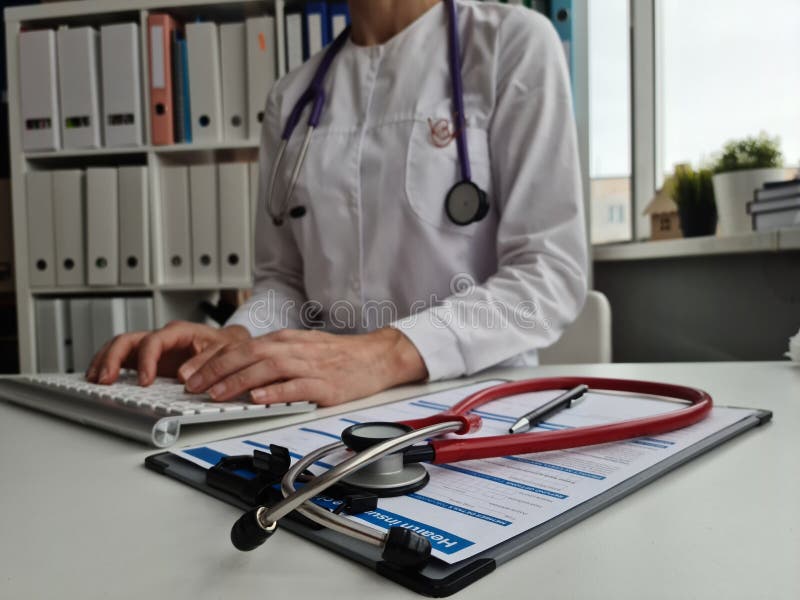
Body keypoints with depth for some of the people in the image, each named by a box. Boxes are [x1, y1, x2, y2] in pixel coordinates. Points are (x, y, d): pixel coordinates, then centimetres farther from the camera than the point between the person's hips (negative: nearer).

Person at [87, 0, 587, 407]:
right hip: (333, 407, 3)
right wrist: (237, 341, -10)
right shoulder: (292, 97, 9)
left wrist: (388, 353, -25)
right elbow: (285, 279, 11)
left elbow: (552, 274, -11)